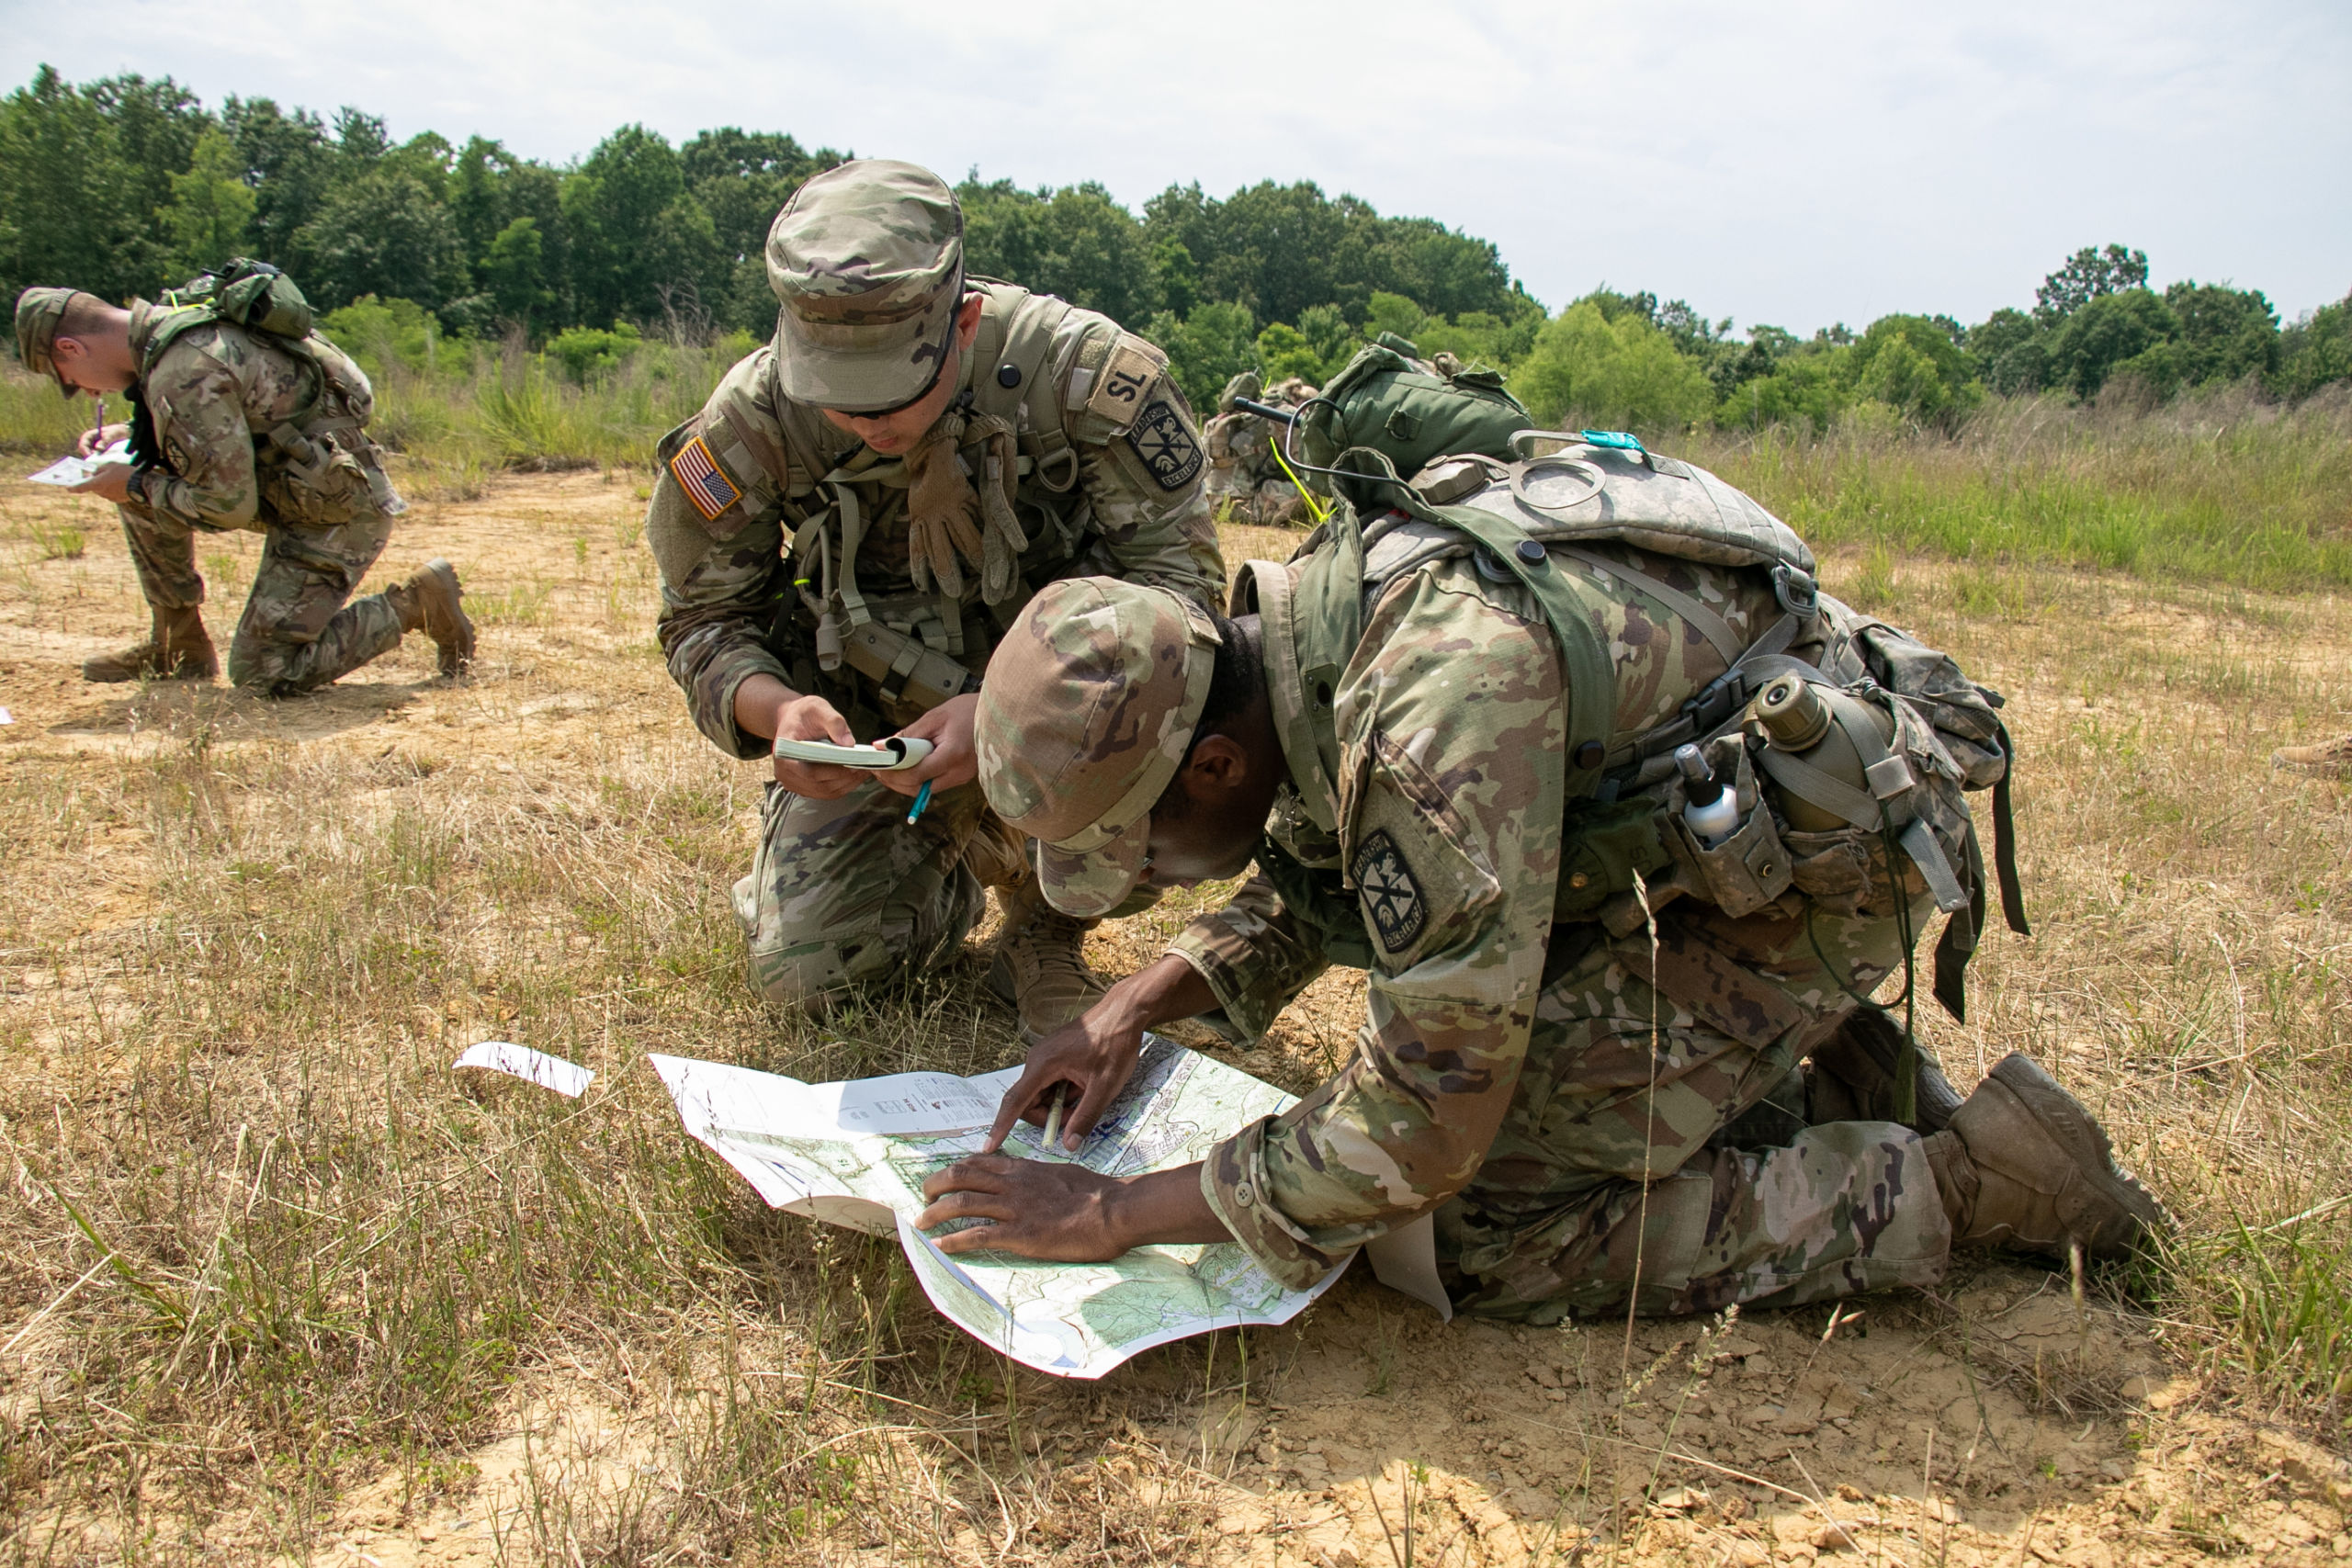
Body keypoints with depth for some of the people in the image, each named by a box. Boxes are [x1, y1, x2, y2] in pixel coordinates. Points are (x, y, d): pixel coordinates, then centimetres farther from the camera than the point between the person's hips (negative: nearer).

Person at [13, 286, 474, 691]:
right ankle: (178, 647, 19)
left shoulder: (184, 374, -24)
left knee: (261, 672, -8)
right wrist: (128, 438, 10)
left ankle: (415, 604, 3)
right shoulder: (175, 325, 7)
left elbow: (230, 504, -22)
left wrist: (136, 487, -7)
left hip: (335, 508, -10)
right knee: (141, 485, 10)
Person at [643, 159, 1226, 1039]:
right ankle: (948, 859, 26)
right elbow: (706, 617, -6)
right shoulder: (755, 422, -19)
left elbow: (1178, 574, -25)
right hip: (870, 722, 2)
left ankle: (1044, 933, -5)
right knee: (801, 969, -8)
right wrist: (774, 705, -31)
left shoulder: (1079, 369, -27)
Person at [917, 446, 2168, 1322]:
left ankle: (1955, 1184, -3)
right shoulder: (1311, 621, -5)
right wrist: (1137, 1005, -1)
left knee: (1487, 1232, -13)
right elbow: (1304, 886, 14)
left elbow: (1424, 1125, -30)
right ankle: (1809, 1070, 16)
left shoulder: (1436, 698, -34)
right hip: (1687, 826, 9)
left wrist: (1116, 1215, -22)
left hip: (1819, 861, -9)